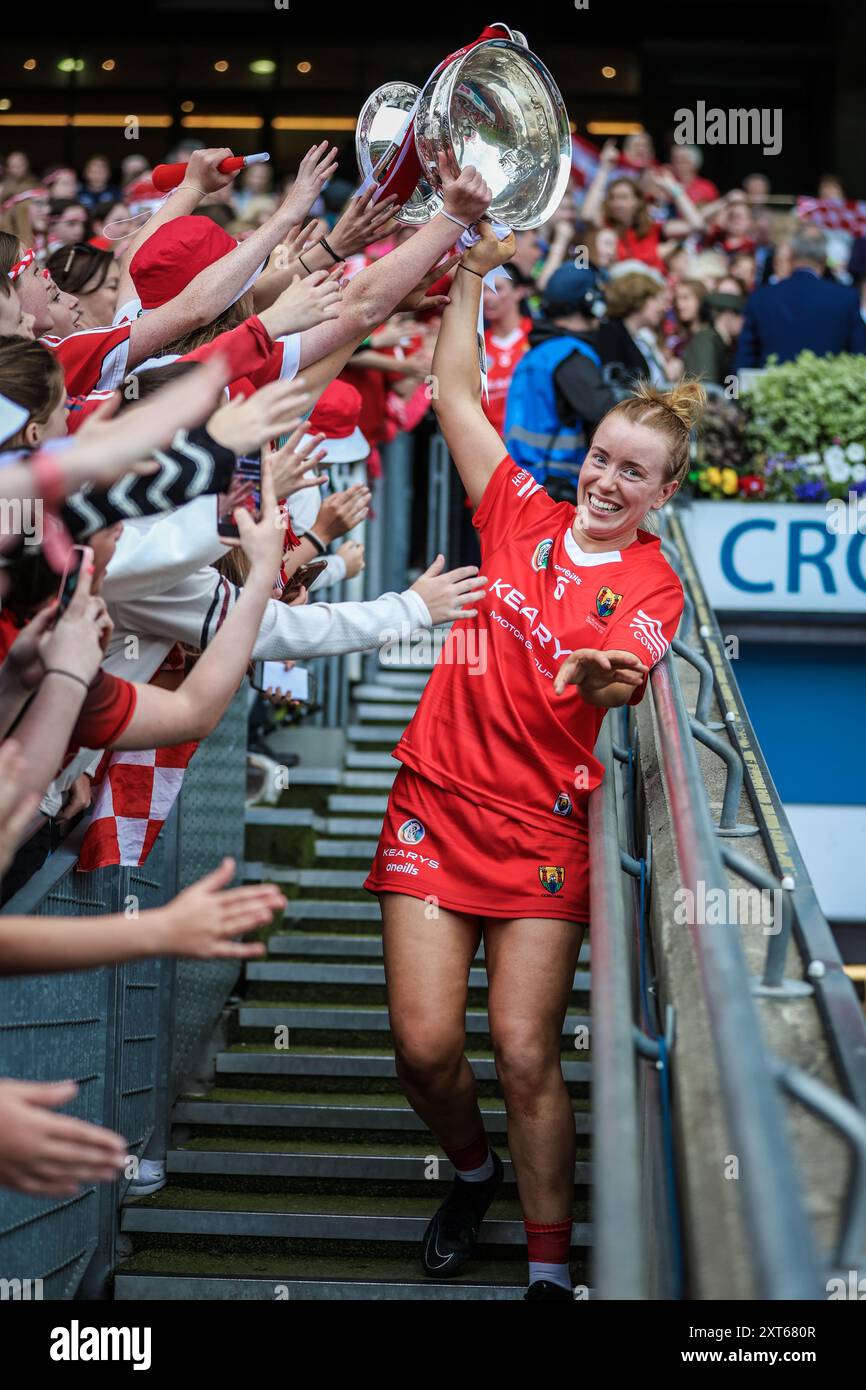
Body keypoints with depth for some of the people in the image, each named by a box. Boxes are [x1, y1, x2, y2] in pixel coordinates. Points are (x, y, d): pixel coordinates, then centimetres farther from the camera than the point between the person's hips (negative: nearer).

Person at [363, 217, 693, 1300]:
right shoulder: (522, 514, 6)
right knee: (424, 1044, -3)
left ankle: (550, 1270, 9)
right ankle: (471, 1171, 29)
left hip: (546, 826, -2)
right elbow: (456, 392, 9)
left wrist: (608, 676, -41)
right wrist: (472, 270, 5)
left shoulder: (652, 585, -2)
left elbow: (623, 681, -19)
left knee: (524, 1054, -6)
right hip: (439, 797, 3)